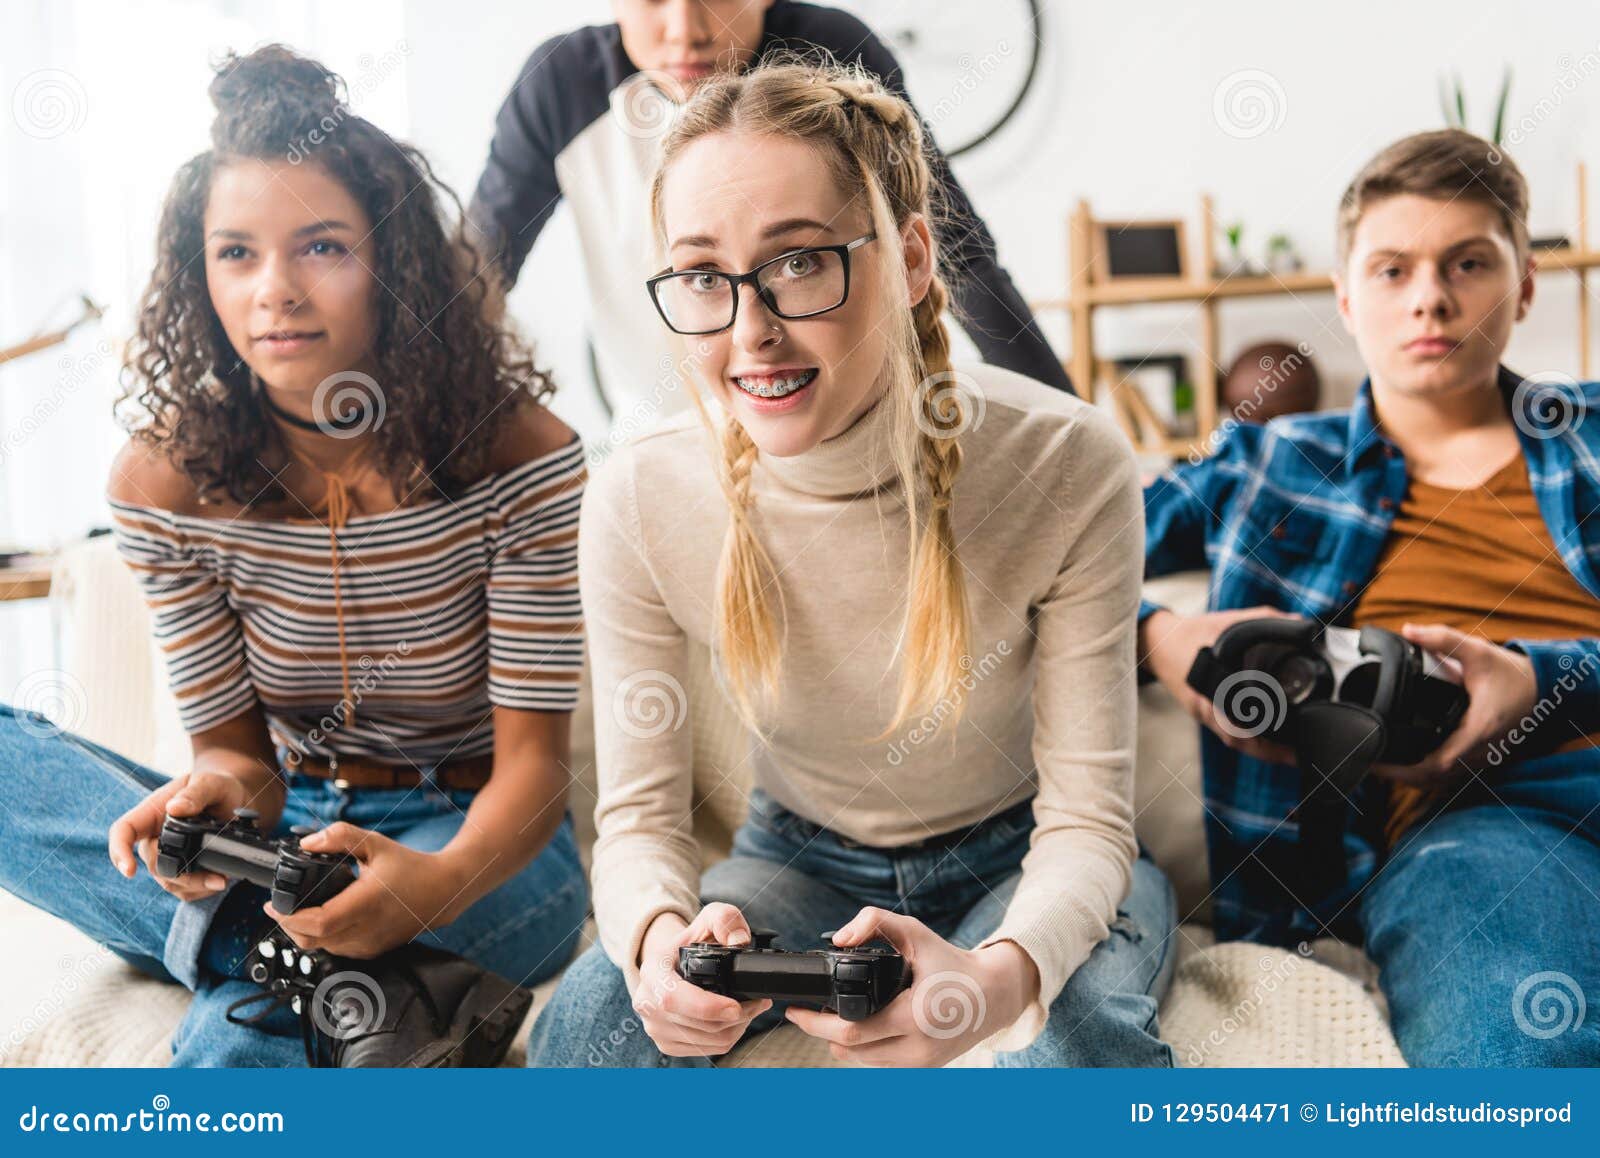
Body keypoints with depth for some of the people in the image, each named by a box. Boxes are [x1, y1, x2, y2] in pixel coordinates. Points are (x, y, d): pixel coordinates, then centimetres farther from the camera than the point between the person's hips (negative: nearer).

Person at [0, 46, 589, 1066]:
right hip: (288, 833, 6)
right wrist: (212, 800, -30)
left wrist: (443, 881, -39)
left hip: (488, 860, -6)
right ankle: (355, 982, -23)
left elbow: (532, 762, -15)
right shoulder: (167, 482, -7)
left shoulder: (521, 460, -17)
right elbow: (237, 751, -3)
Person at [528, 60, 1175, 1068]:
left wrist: (1002, 973, -44)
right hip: (803, 863, 1)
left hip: (1017, 865, 0)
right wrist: (659, 931, -38)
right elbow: (639, 814, -12)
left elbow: (1085, 817, -21)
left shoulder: (1066, 466, -25)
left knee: (1081, 1035, -33)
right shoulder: (639, 504, -20)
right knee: (589, 1022, -26)